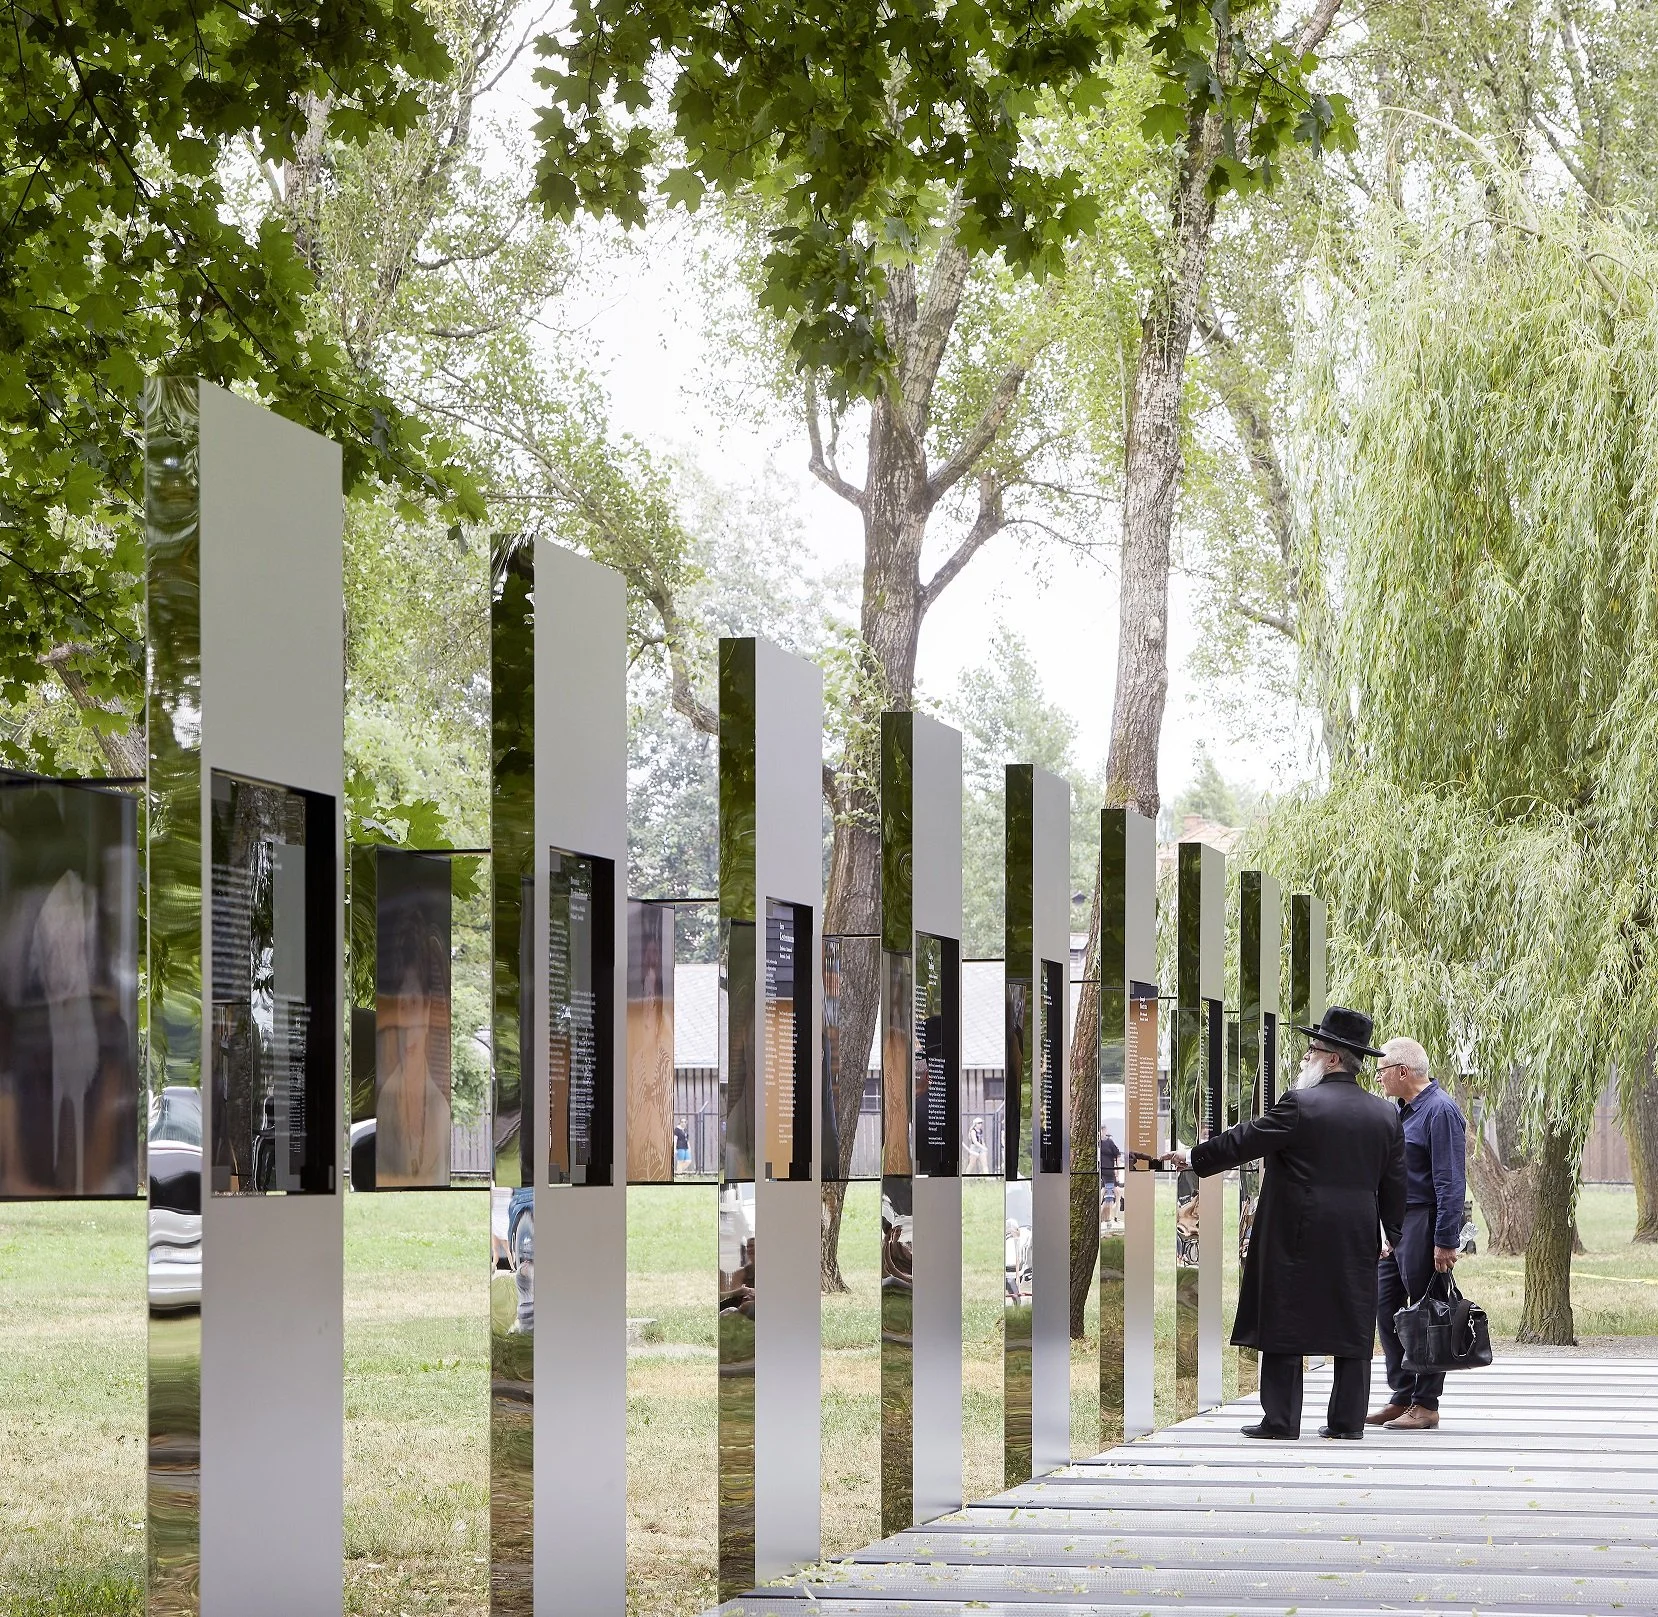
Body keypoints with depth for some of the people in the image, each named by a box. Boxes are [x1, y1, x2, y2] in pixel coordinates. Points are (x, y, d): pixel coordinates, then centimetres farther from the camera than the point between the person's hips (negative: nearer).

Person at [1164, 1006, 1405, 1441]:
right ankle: (1348, 1419, 8)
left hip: (1297, 1237, -5)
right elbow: (1395, 1185, 10)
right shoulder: (1385, 1115, 6)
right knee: (1352, 1329, 8)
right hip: (1357, 1242, 5)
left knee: (1284, 1324, 1)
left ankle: (1281, 1420, 0)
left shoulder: (1300, 1104, -11)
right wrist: (1395, 1237, 19)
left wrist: (1194, 1158, 7)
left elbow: (1244, 1141, -5)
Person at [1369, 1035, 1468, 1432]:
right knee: (1385, 1309, 10)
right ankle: (1401, 1397, 17)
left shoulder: (1440, 1111, -14)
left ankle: (1425, 1405, 2)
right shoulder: (1401, 1111, 16)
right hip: (1394, 1227, 10)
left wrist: (1445, 1241, -22)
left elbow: (1451, 1183, -19)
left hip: (1425, 1225, -10)